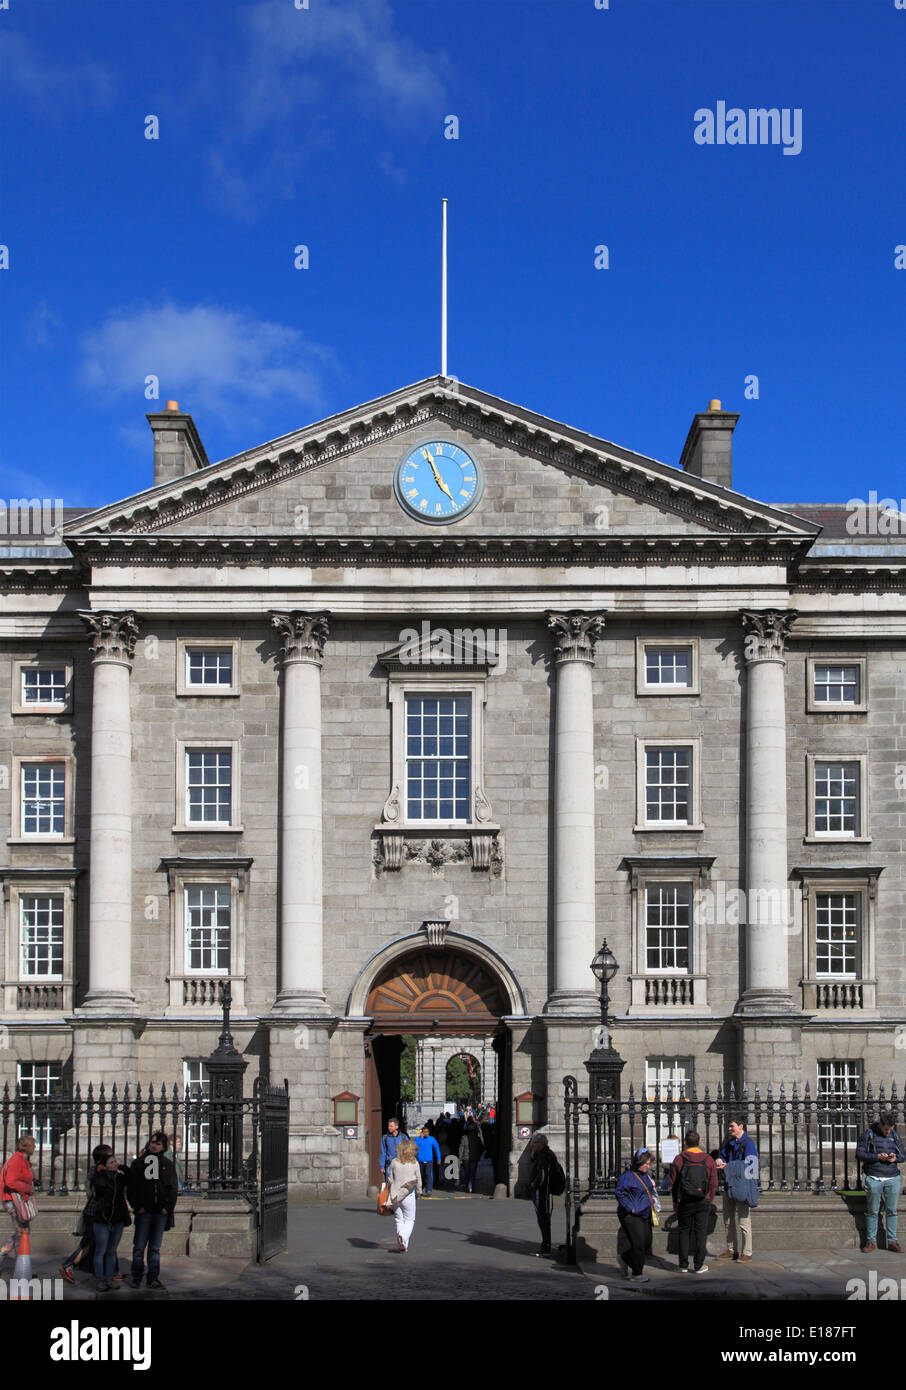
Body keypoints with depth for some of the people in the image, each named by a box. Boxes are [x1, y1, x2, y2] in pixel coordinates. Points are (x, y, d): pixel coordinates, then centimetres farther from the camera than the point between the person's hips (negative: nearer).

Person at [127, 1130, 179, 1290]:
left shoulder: (167, 1164, 9)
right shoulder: (139, 1163, 5)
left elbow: (173, 1188, 9)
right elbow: (131, 1187, 3)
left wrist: (168, 1207, -3)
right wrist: (137, 1206, -7)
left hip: (161, 1212, 1)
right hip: (143, 1211, -1)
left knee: (155, 1247, 7)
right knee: (139, 1246, -1)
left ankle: (153, 1278, 12)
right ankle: (136, 1278, 9)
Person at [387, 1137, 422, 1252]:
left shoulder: (394, 1162, -4)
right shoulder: (414, 1163, -5)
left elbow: (390, 1179, 0)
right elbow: (418, 1180, 1)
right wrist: (418, 1192, 16)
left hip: (395, 1196, 1)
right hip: (409, 1196, -1)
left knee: (399, 1220, 11)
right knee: (409, 1220, 9)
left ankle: (401, 1246, 4)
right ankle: (404, 1236, -19)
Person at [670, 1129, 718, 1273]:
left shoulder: (678, 1159, -4)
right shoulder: (708, 1160, -1)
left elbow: (673, 1184, -1)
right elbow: (713, 1184, 2)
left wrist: (675, 1201, 10)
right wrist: (709, 1200, 13)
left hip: (685, 1202, 0)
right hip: (703, 1202, 0)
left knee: (684, 1232, 10)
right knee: (701, 1232, 6)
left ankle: (683, 1265, 12)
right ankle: (699, 1265, 8)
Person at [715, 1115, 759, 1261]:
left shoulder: (748, 1144, -9)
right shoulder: (730, 1143, 14)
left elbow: (747, 1166, -17)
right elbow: (723, 1155, 24)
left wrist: (726, 1167, -17)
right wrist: (719, 1160, 0)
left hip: (742, 1187, -8)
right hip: (729, 1186, 8)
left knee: (744, 1222, -6)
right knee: (728, 1220, 13)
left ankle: (747, 1253, 0)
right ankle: (731, 1250, 21)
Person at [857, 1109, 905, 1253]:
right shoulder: (869, 1135, -1)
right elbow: (859, 1154, -4)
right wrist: (877, 1157, -16)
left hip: (893, 1178, 3)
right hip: (874, 1179, -3)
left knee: (891, 1211, 5)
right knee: (872, 1211, 1)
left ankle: (892, 1241, 13)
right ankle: (871, 1241, 9)